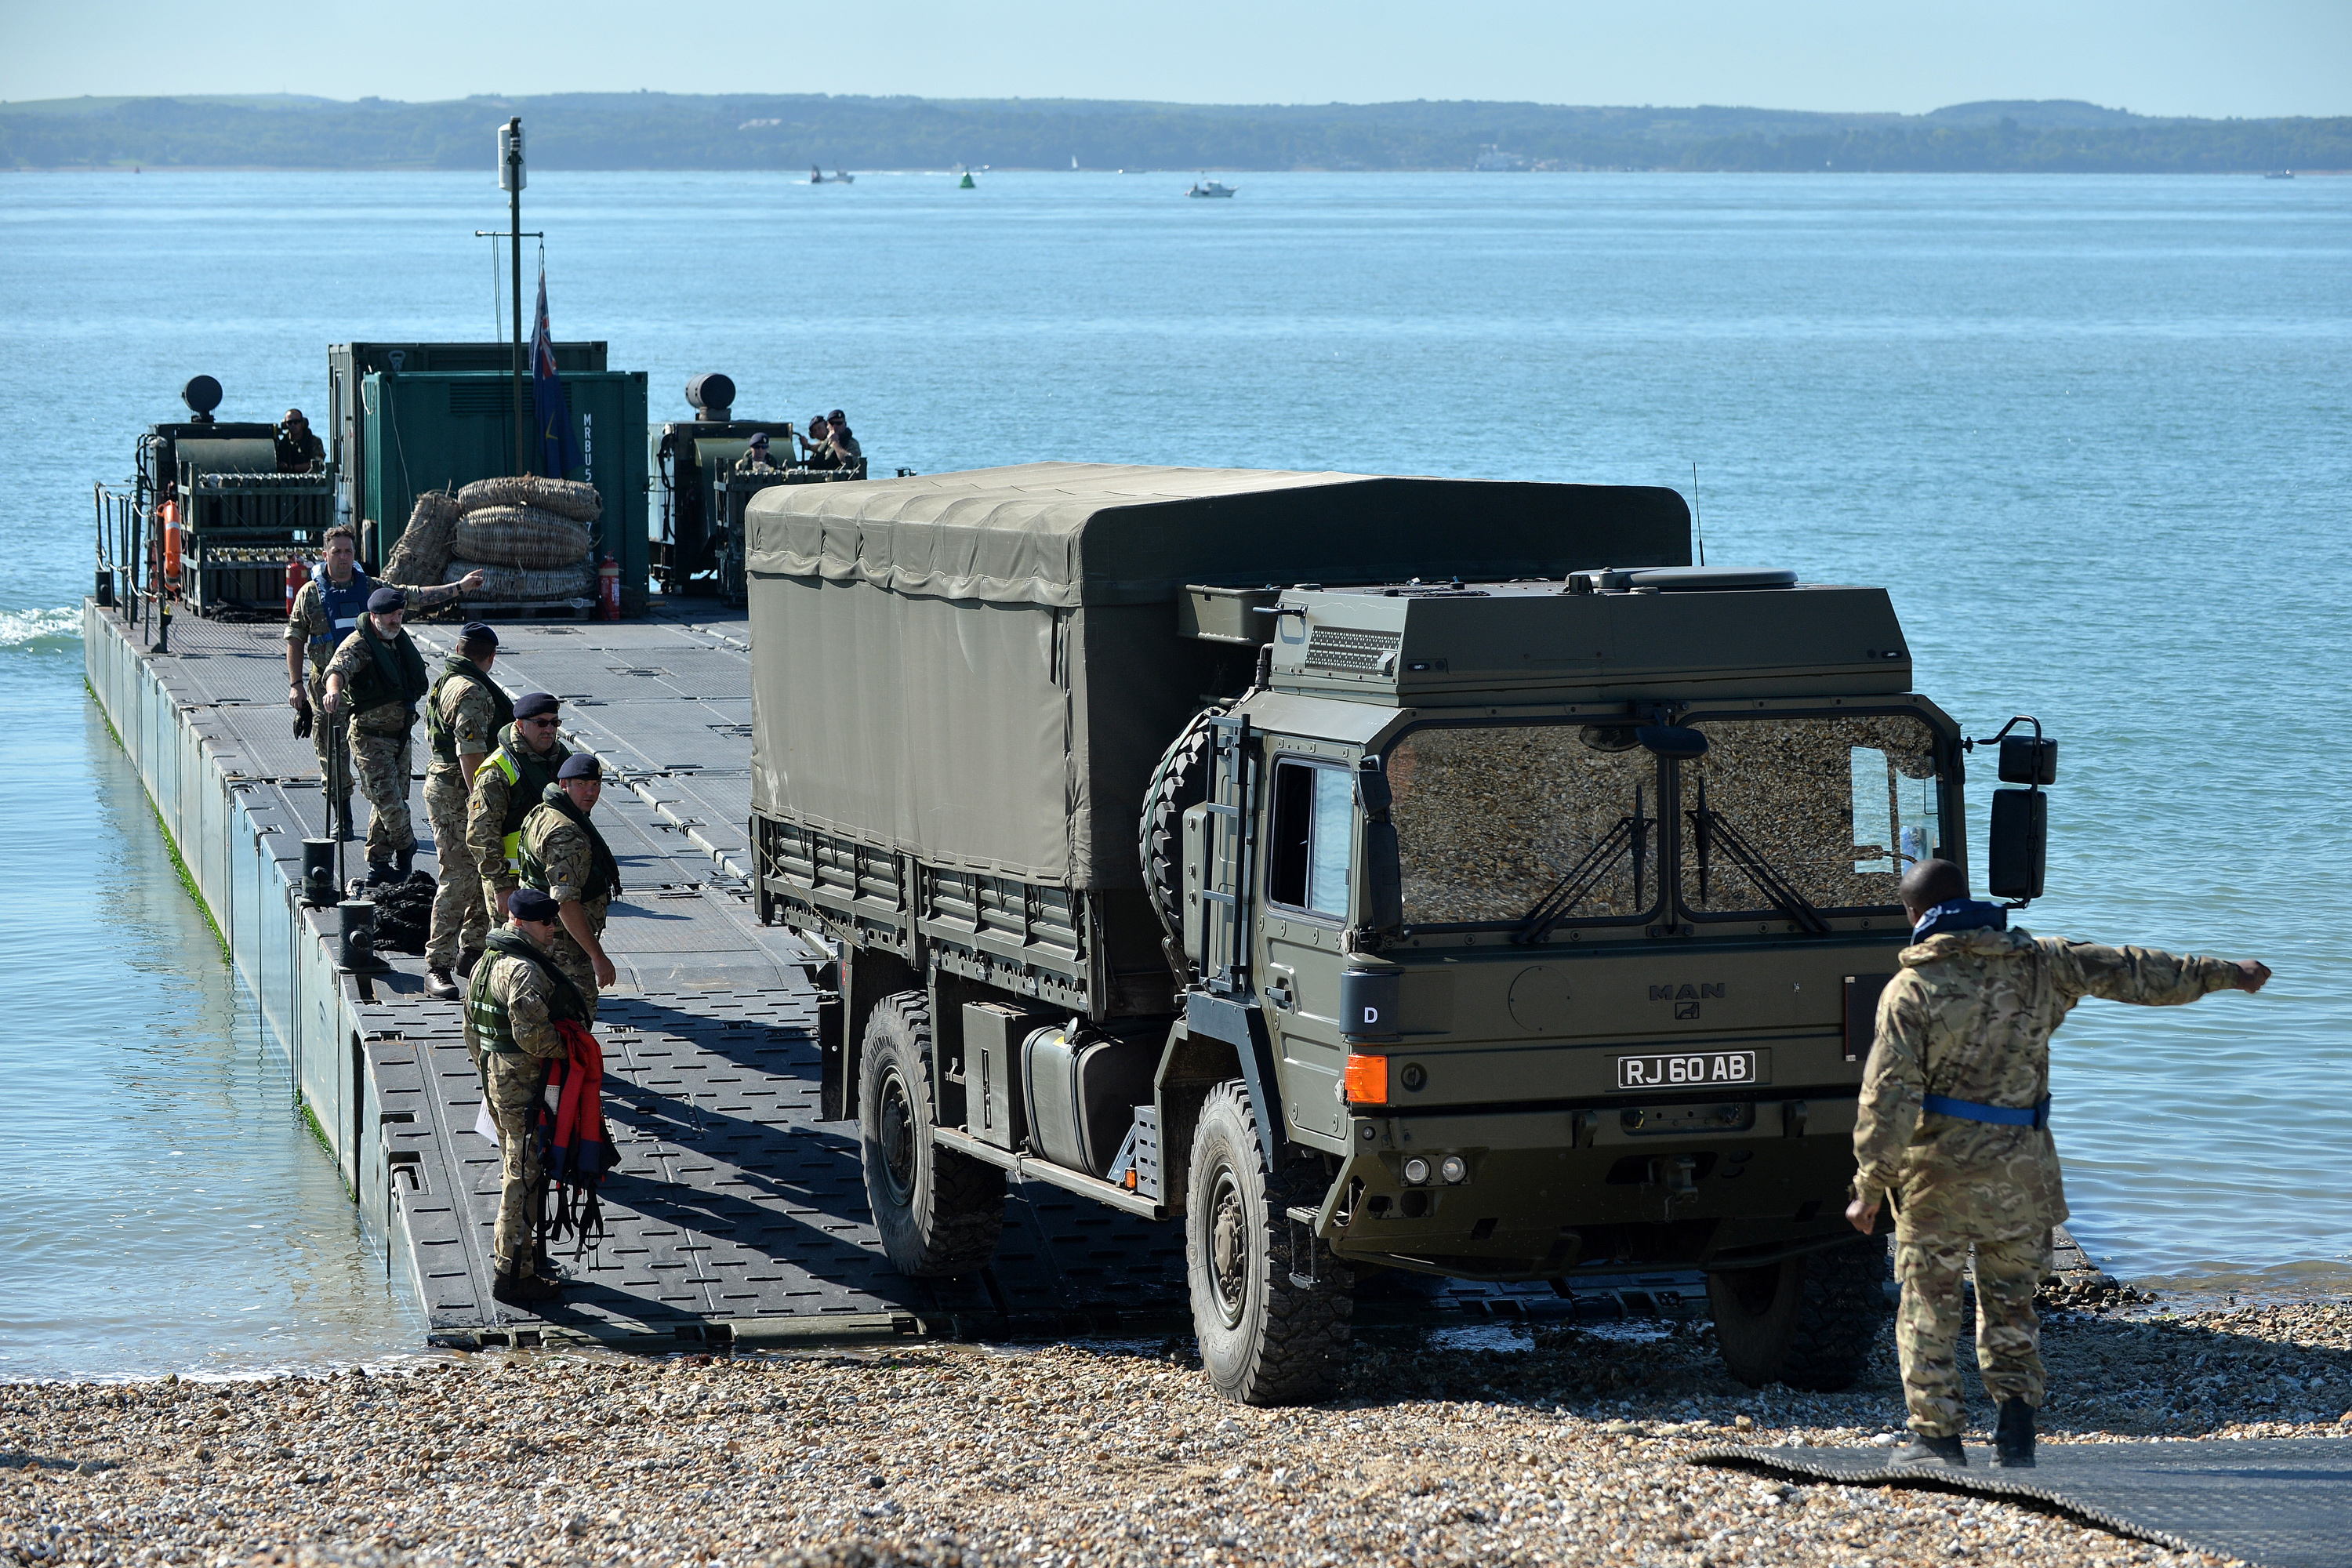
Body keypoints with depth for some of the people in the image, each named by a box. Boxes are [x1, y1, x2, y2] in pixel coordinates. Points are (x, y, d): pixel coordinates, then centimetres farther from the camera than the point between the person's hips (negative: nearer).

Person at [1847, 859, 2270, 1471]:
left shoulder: (1912, 988, -8)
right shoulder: (2038, 963, 3)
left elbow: (1888, 1096, -14)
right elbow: (2134, 973, 12)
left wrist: (1870, 1187, -9)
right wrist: (2224, 974, 25)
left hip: (1940, 1171, -4)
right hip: (2021, 1169, 4)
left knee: (1928, 1305, 6)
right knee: (2010, 1301, 16)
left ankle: (1937, 1438, 5)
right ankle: (2017, 1423, 4)